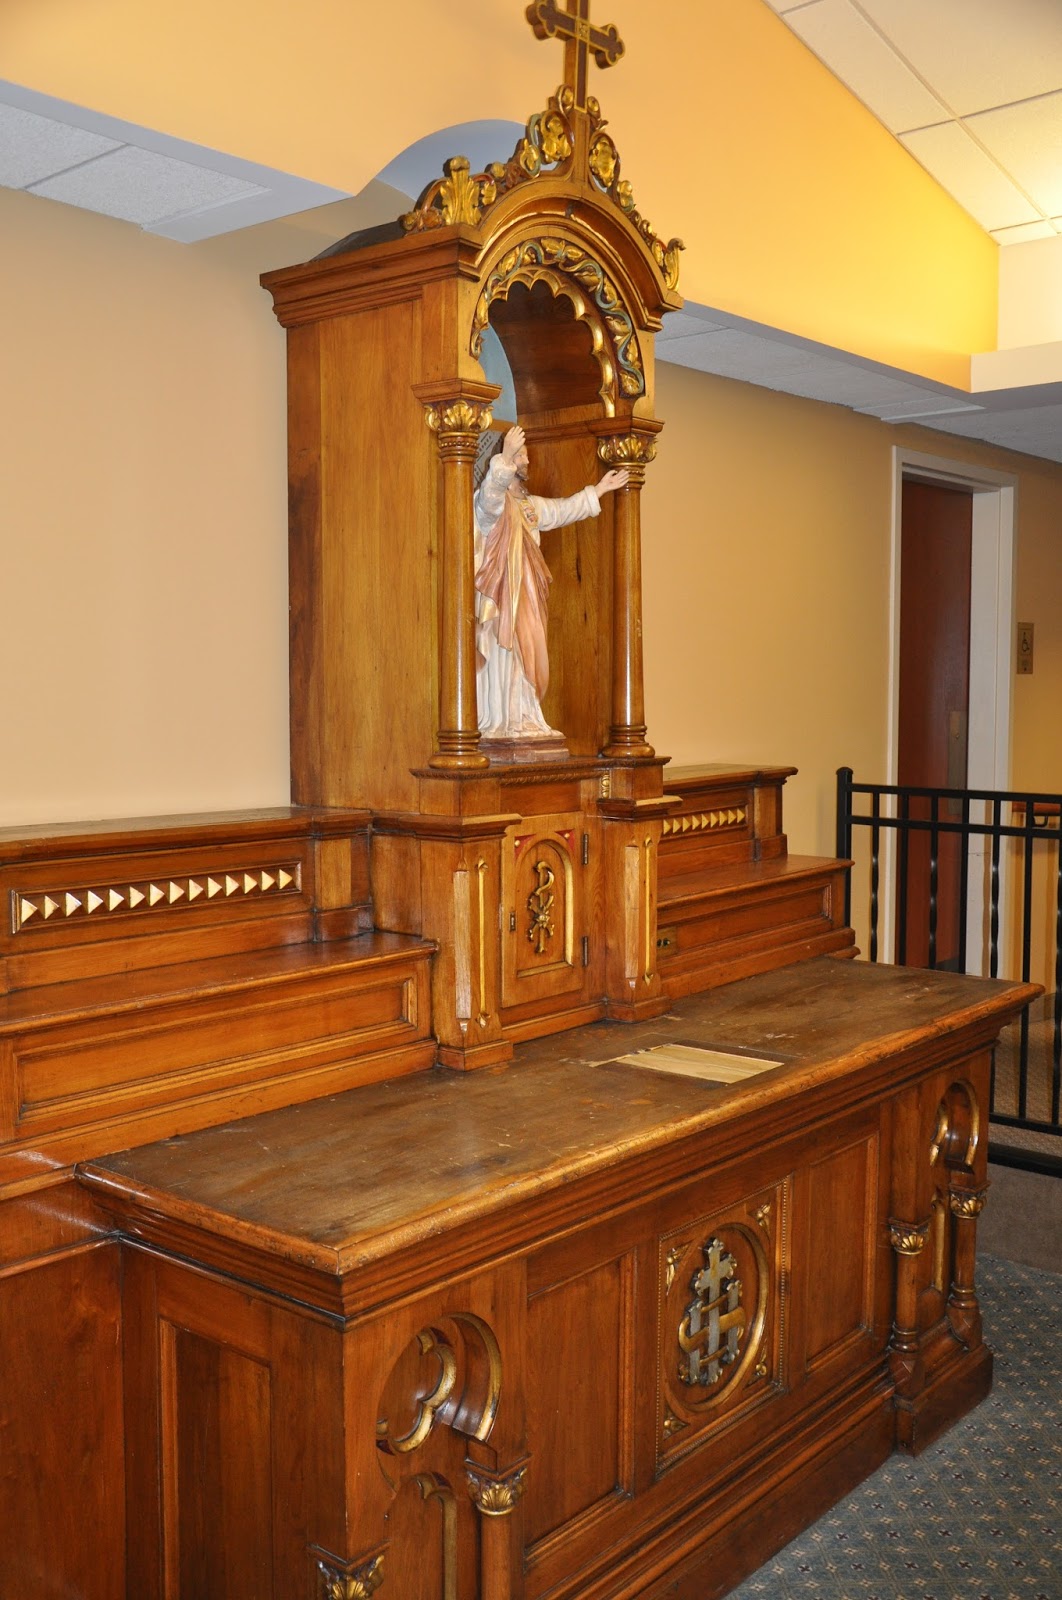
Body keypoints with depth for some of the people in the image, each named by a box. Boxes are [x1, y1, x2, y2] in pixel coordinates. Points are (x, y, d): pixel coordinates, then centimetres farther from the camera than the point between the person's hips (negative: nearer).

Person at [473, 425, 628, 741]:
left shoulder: (529, 505, 20)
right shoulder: (493, 500, -8)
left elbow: (561, 510, 34)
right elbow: (490, 493, -32)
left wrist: (597, 491, 36)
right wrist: (505, 458, -48)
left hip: (526, 596, 8)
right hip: (499, 593, -8)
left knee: (525, 654, 7)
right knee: (500, 654, -10)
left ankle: (523, 720, 11)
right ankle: (497, 723, -11)